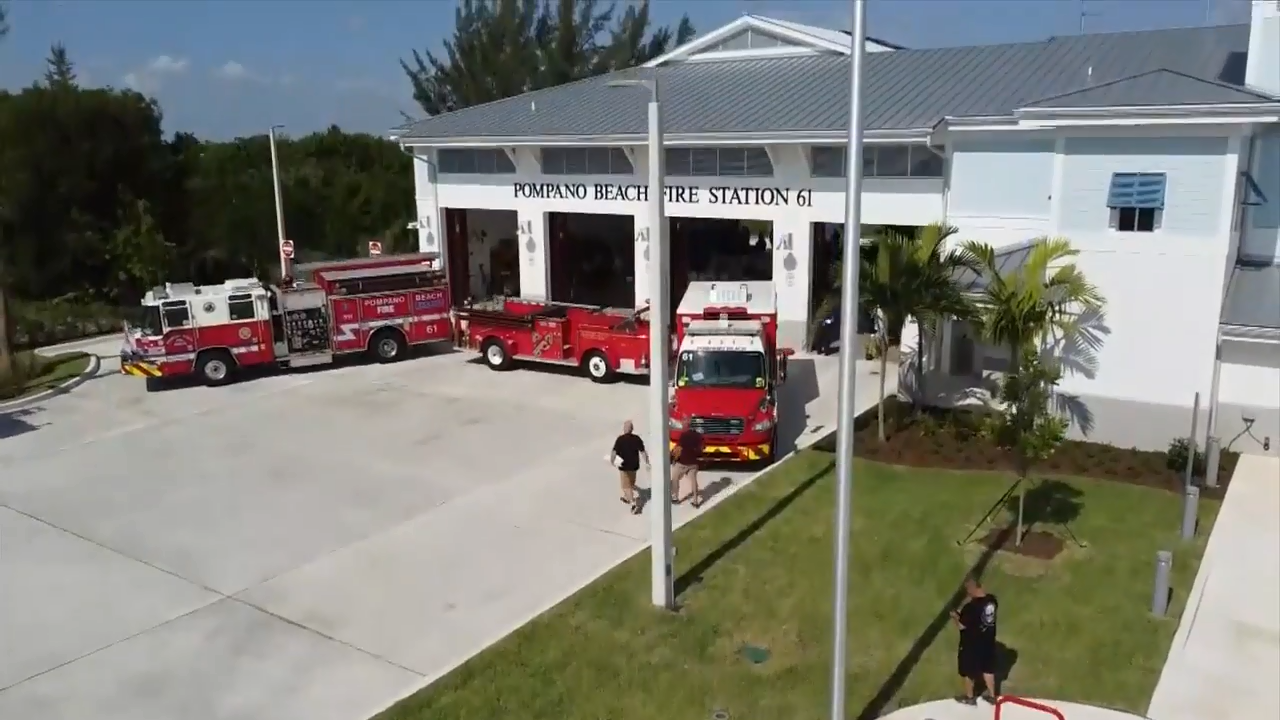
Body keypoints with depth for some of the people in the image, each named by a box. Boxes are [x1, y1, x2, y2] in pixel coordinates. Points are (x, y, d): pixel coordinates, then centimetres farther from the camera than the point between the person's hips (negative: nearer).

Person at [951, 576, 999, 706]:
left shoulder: (971, 607, -33)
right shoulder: (992, 599, -11)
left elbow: (962, 626, -23)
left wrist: (955, 616, -4)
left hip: (971, 644, -6)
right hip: (988, 640, 7)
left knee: (968, 670, 16)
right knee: (988, 668, 25)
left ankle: (969, 697, 35)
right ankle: (991, 695, 41)